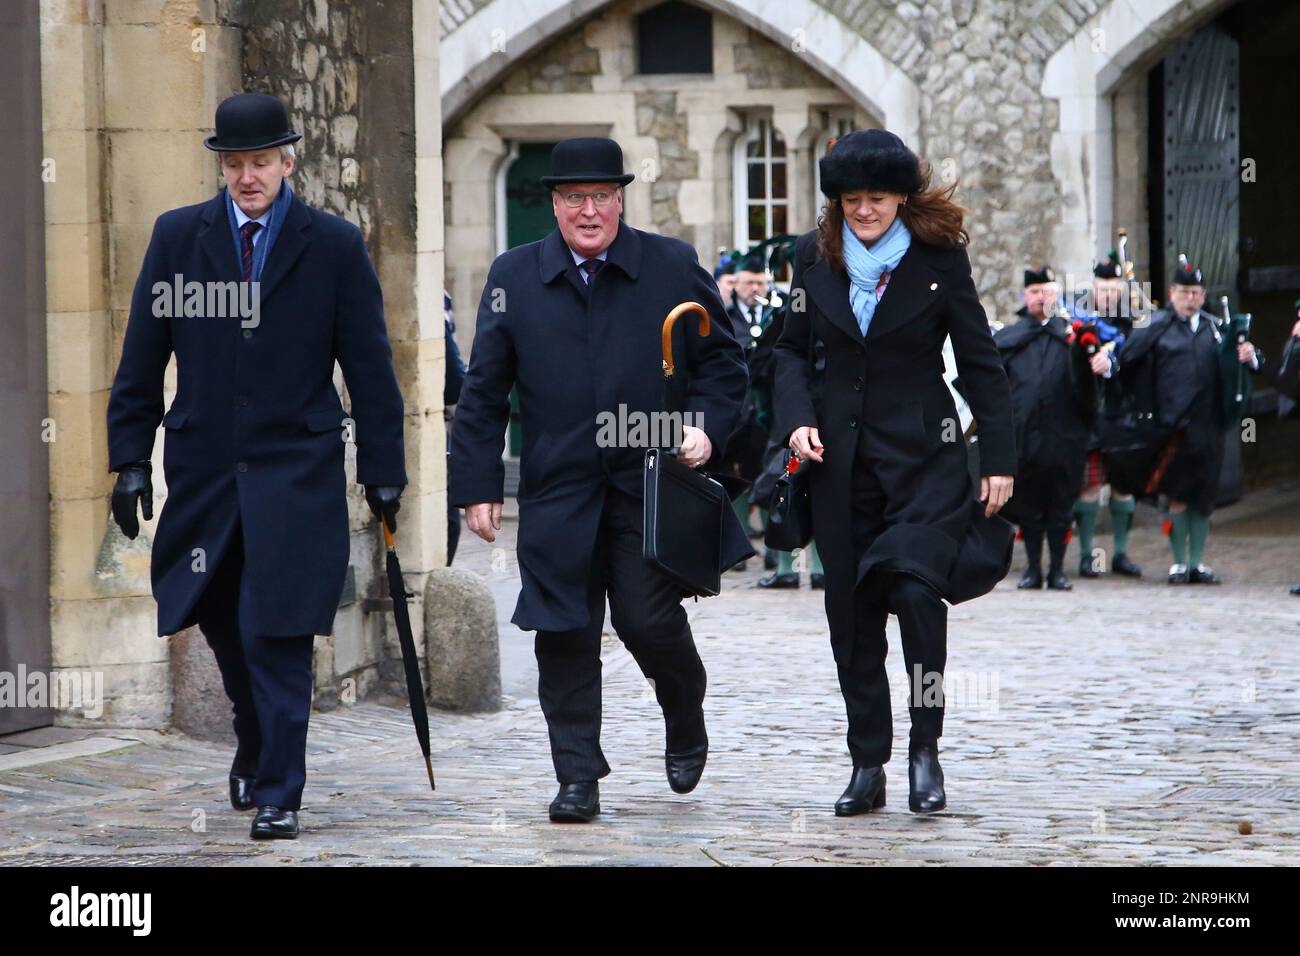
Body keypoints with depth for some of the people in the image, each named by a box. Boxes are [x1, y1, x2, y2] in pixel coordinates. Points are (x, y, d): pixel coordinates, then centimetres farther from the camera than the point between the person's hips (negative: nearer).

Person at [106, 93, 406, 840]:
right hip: (204, 470, 3)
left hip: (296, 473, -3)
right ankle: (257, 747, 38)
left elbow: (370, 367, 2)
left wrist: (384, 472, 0)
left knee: (277, 637, -9)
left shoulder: (335, 245, 0)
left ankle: (279, 793, -3)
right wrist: (132, 458, 2)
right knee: (224, 626, 14)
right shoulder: (178, 236, 5)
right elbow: (143, 358, 7)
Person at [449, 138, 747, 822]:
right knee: (565, 634, -1)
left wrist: (707, 427, -9)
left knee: (650, 619, -6)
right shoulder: (514, 276, 6)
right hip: (557, 491, 1)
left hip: (652, 482, -1)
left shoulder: (673, 267, 3)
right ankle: (578, 779, 7)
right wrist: (477, 485, 2)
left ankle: (685, 726, 25)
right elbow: (484, 391, 7)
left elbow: (722, 362, 9)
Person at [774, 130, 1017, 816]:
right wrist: (797, 418, -5)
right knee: (851, 610, 4)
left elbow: (980, 362, 0)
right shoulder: (816, 256, 4)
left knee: (915, 585, -21)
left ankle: (925, 748, -7)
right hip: (840, 456, 3)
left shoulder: (939, 259, -5)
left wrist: (999, 459, -3)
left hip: (924, 453, -3)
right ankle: (867, 767, 12)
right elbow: (793, 349, 13)